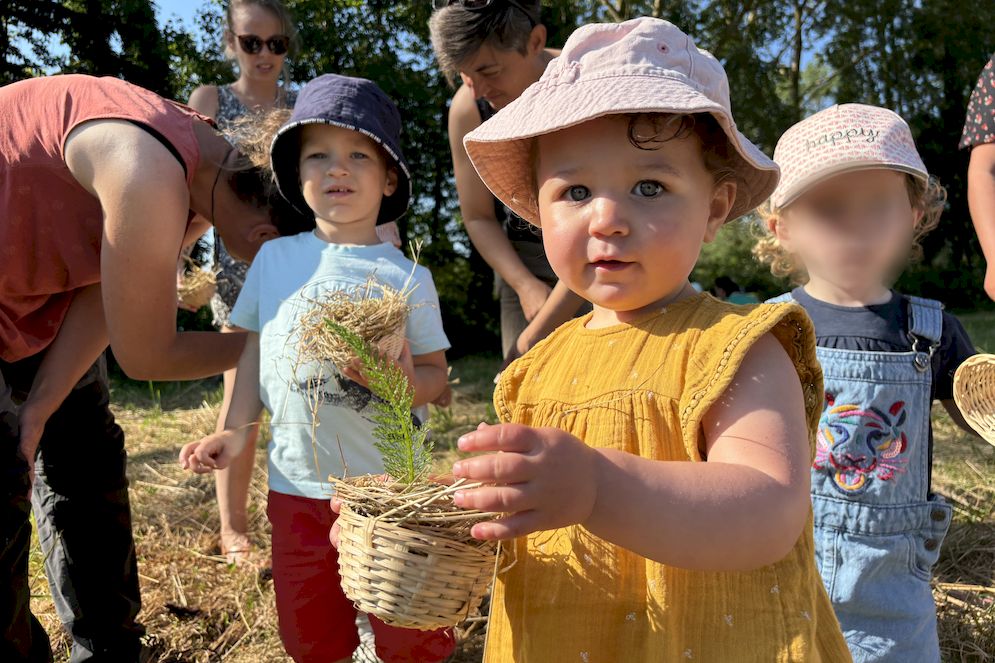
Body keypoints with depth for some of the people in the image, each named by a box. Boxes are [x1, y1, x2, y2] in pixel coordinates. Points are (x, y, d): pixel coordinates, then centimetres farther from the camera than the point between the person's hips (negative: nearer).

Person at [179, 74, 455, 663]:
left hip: (387, 483, -2)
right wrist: (237, 431, 3)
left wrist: (402, 380, -22)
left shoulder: (407, 277, -6)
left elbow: (436, 375, -2)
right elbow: (256, 349, 11)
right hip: (295, 482, 3)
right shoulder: (275, 258, 2)